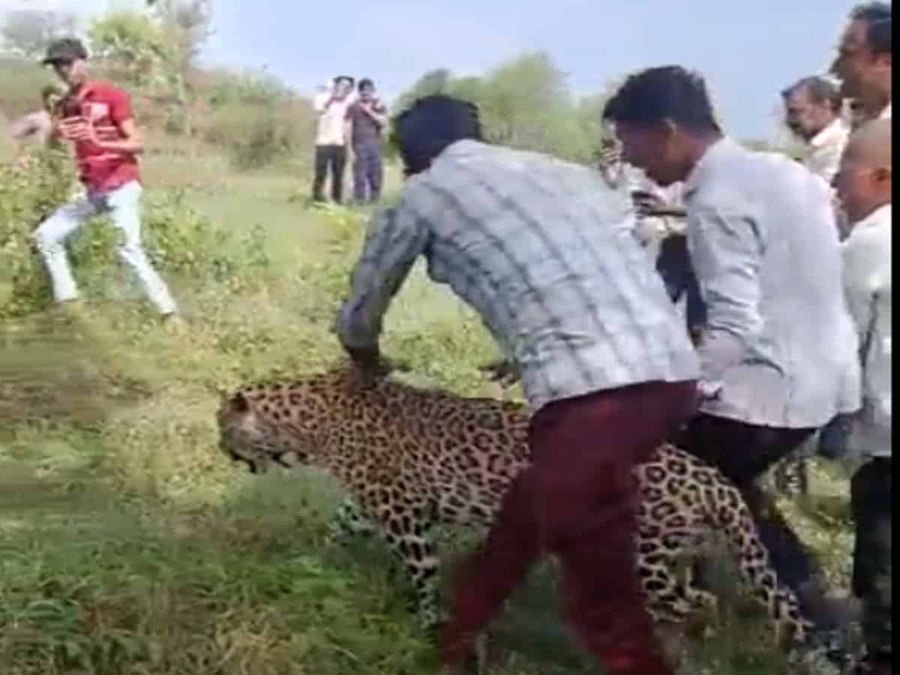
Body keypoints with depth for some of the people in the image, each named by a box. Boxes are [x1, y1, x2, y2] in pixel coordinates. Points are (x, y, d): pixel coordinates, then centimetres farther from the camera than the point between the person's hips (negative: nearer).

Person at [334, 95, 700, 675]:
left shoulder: (424, 193, 14)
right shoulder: (561, 169, 27)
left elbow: (360, 316, 27)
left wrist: (368, 360, 50)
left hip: (594, 387, -7)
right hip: (672, 370, 8)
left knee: (601, 595, 5)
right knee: (532, 506, 27)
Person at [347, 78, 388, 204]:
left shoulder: (380, 106, 9)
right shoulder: (354, 107, 3)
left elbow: (383, 122, -5)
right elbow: (349, 128, 1)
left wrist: (369, 111, -11)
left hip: (376, 146, 2)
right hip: (360, 146, -2)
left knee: (376, 175, 3)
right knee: (360, 176, -7)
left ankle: (374, 201, 11)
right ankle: (360, 201, -3)